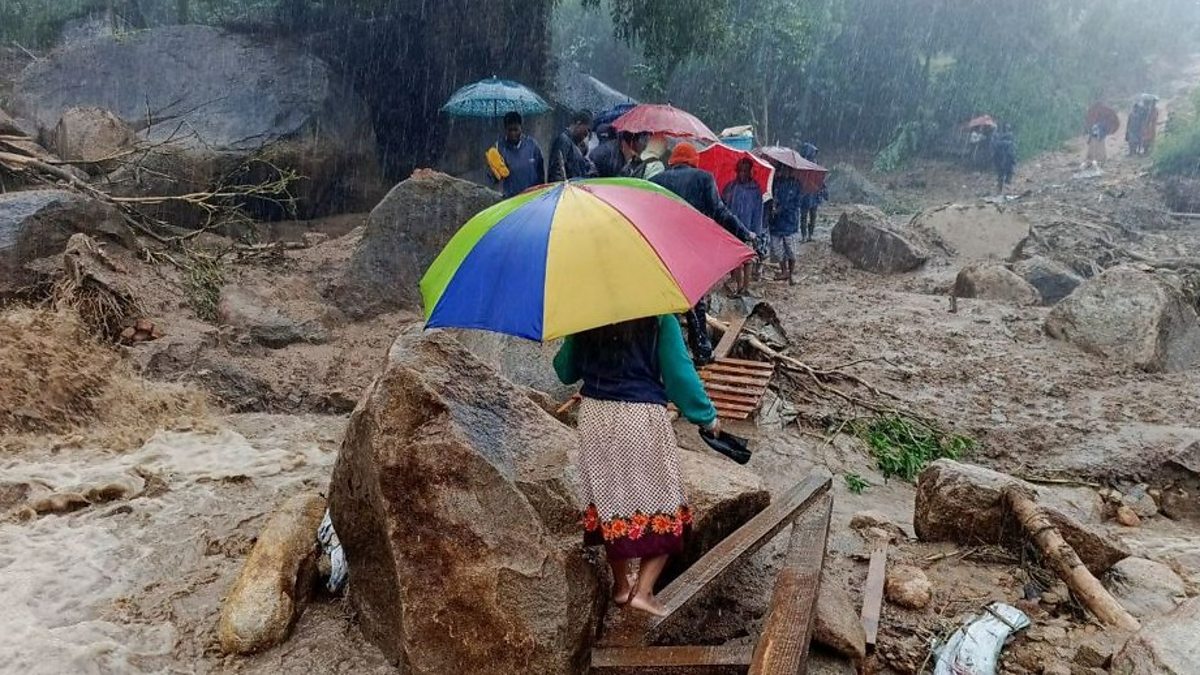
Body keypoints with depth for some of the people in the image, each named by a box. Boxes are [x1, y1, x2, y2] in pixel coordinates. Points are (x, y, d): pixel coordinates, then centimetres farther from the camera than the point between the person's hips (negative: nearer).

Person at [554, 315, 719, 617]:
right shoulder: (658, 318, -9)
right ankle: (643, 590, 3)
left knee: (610, 498, 17)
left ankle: (621, 585, 28)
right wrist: (707, 416, 3)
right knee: (661, 501, 9)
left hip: (595, 416, 4)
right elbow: (679, 373, -9)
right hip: (642, 419, -4)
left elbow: (565, 372, 8)